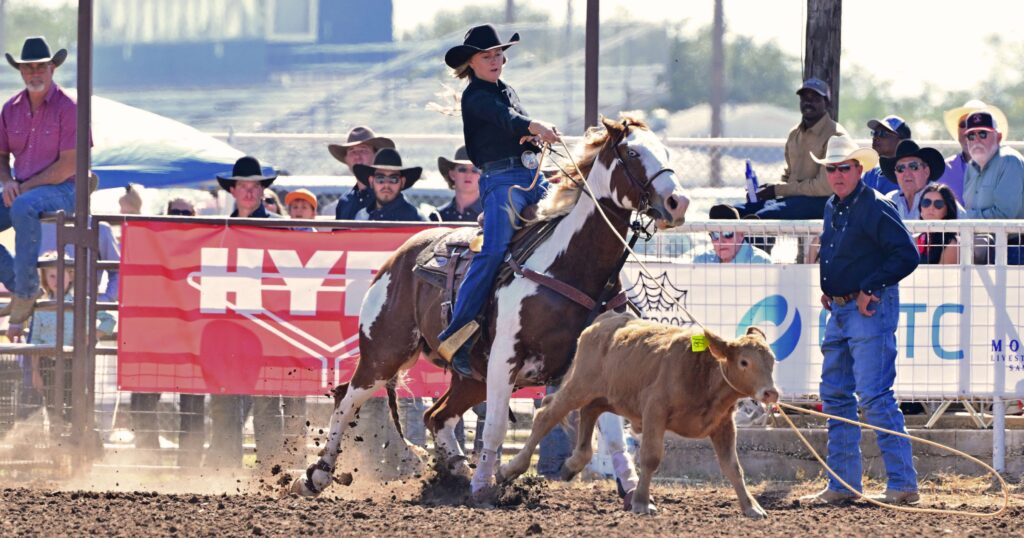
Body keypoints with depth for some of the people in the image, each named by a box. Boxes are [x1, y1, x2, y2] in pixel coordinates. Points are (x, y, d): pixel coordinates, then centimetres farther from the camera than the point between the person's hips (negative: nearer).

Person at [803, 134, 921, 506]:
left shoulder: (875, 207, -13)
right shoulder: (832, 208, 14)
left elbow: (907, 256, -18)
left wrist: (869, 289, -17)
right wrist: (828, 289, 13)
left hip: (870, 311, -9)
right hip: (840, 311, 9)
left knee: (874, 397, -14)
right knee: (835, 395, 10)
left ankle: (903, 484, -12)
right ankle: (843, 484, 17)